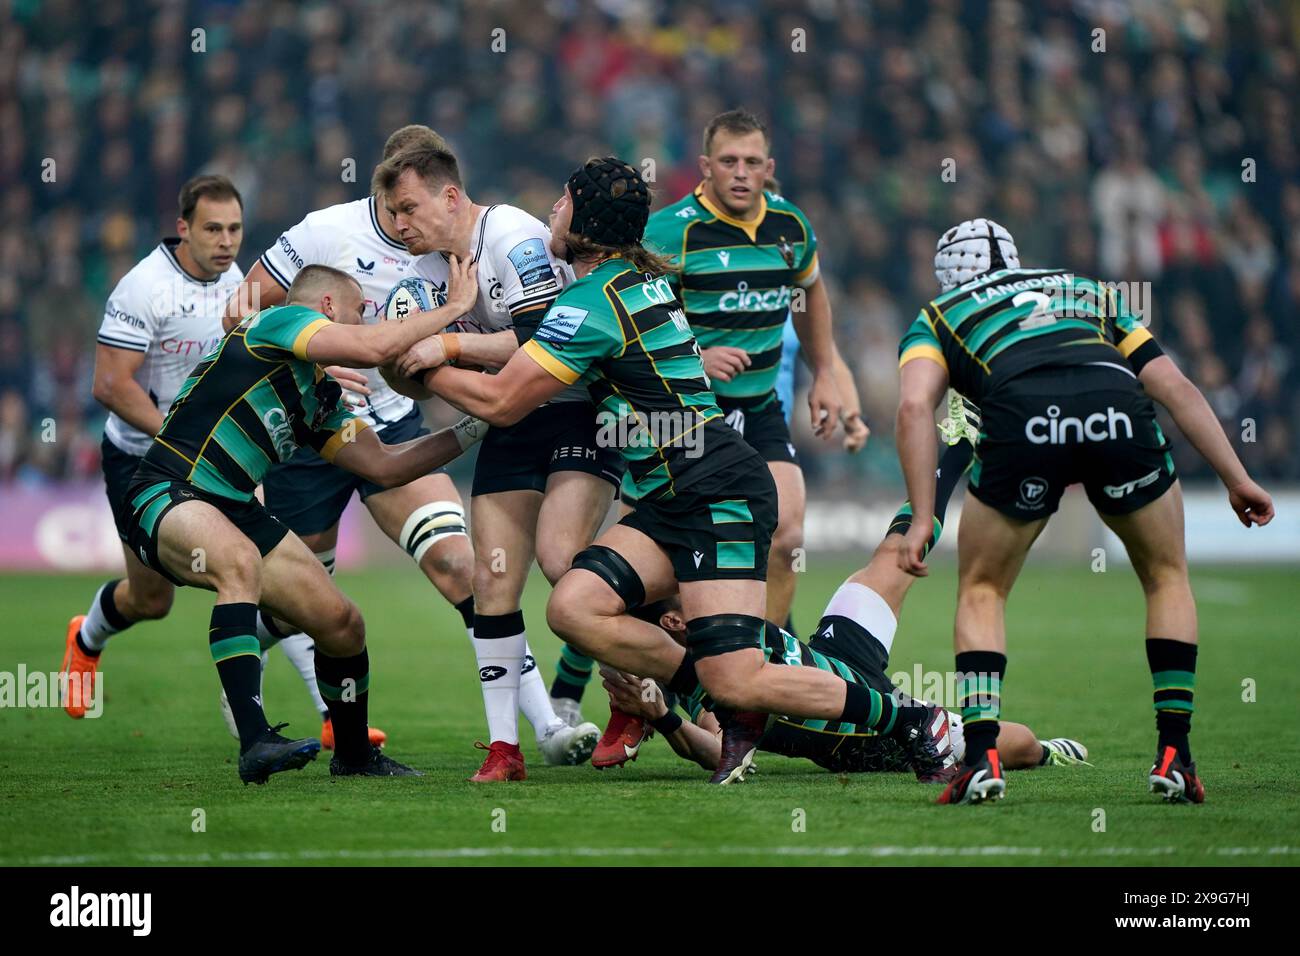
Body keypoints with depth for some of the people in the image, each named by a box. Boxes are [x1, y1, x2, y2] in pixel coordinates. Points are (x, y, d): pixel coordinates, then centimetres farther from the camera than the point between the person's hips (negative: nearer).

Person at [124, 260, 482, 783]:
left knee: (343, 624, 5)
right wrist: (454, 307, -8)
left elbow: (384, 465, 20)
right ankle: (255, 743, -47)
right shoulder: (277, 322, -6)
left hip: (236, 510, 10)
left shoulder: (321, 399, 20)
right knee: (240, 561, -40)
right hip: (168, 493, -9)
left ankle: (354, 754, 31)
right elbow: (372, 349, -20)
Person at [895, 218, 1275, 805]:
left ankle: (981, 756, 7)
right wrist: (1237, 479, 29)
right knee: (1167, 577, 26)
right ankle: (1174, 754, 18)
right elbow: (1177, 389, 28)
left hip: (1020, 418, -2)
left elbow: (915, 407, 9)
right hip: (1118, 408, 2)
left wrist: (923, 518, 6)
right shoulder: (1091, 293, 39)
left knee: (981, 593, 22)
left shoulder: (936, 319, 30)